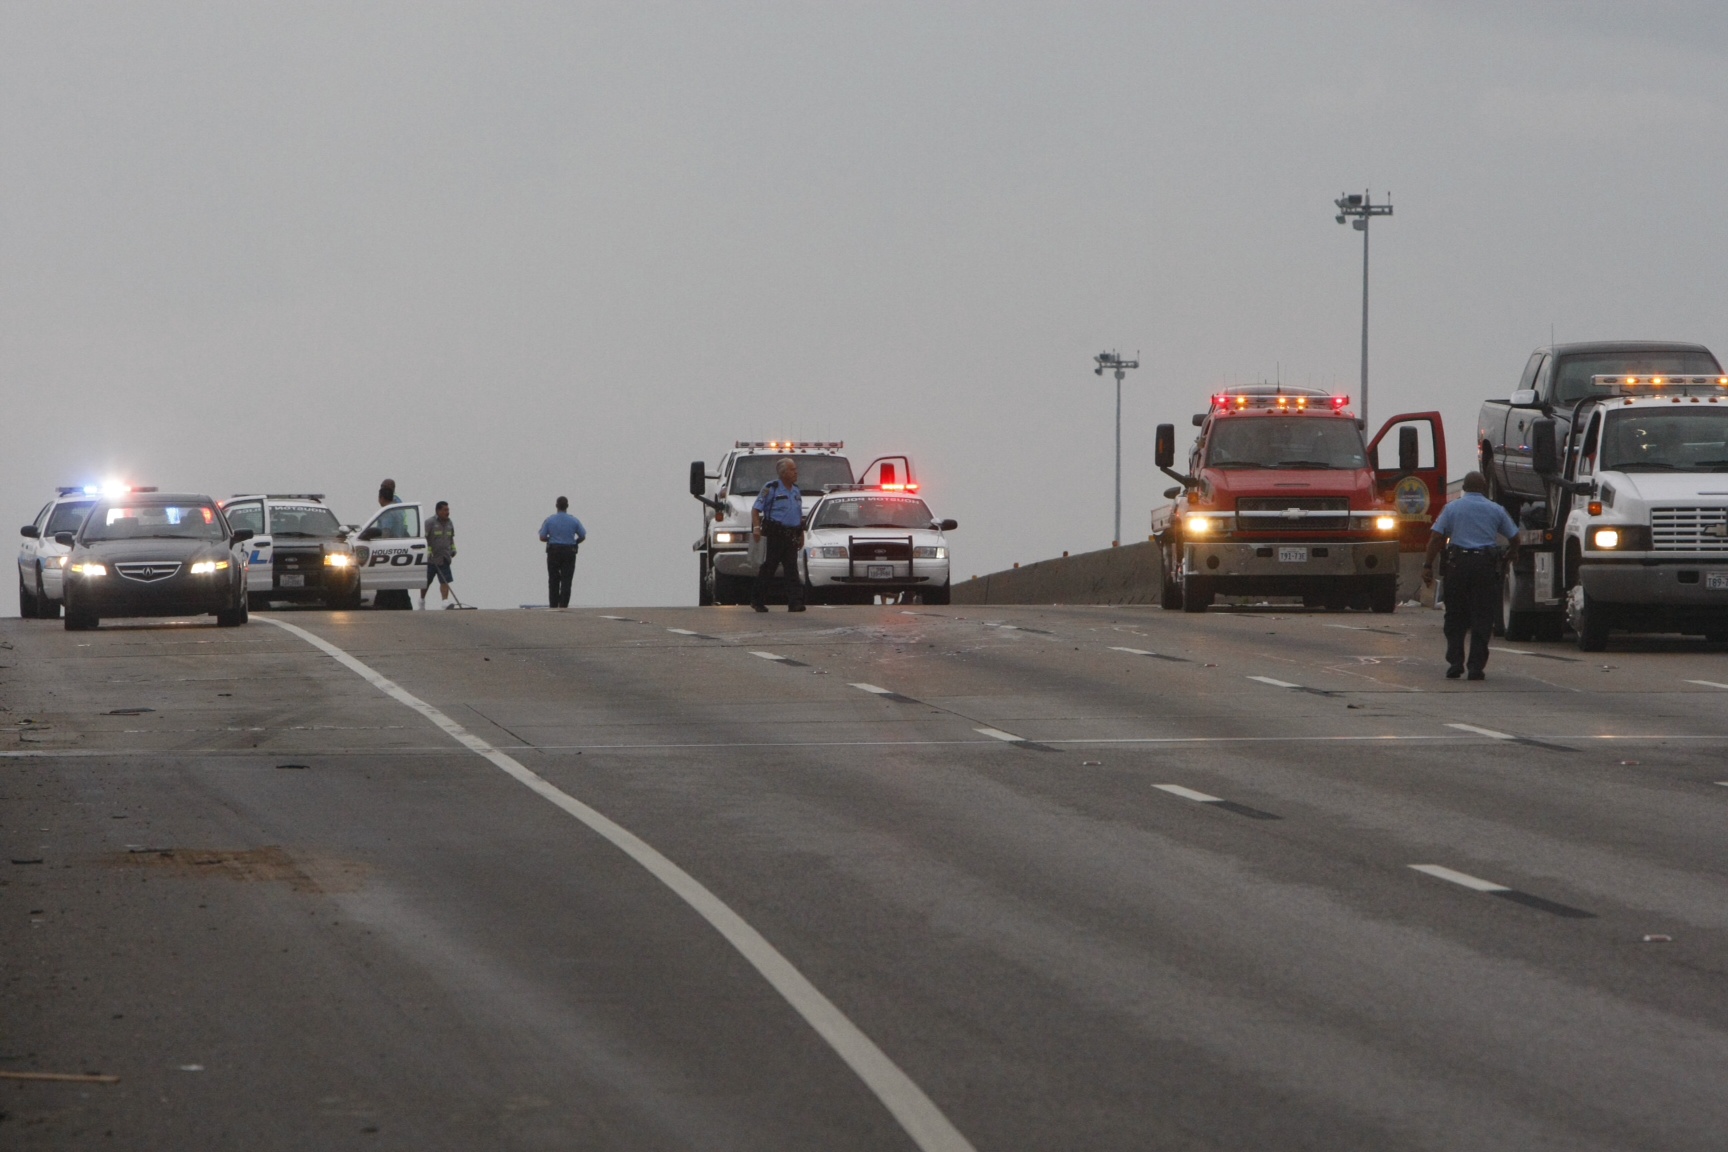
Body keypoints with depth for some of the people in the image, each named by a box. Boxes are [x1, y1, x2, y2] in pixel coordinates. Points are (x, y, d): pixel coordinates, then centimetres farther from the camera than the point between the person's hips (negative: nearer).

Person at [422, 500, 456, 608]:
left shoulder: (449, 524, 12)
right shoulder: (430, 523, -8)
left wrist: (453, 550, 18)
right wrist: (427, 551, -20)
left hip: (444, 559, 4)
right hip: (430, 559, -4)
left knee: (445, 581, -11)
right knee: (426, 582, 8)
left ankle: (445, 602, -19)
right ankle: (422, 600, 27)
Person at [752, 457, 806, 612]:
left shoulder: (796, 491, 16)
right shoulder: (771, 488, -4)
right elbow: (756, 509, -8)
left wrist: (801, 535, 21)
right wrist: (756, 527, -21)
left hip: (791, 537, 5)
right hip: (775, 535, -5)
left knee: (792, 571, -4)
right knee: (767, 569, 1)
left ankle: (795, 602, -11)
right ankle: (758, 601, 10)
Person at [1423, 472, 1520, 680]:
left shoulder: (1452, 508, 5)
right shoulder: (1495, 510, 7)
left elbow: (1436, 538, -4)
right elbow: (1514, 537, 14)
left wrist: (1427, 565, -2)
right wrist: (1511, 554, 34)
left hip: (1457, 562, 0)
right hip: (1486, 564, 0)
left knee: (1455, 617, 10)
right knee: (1482, 617, 4)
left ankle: (1454, 663, 4)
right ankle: (1476, 667, -1)